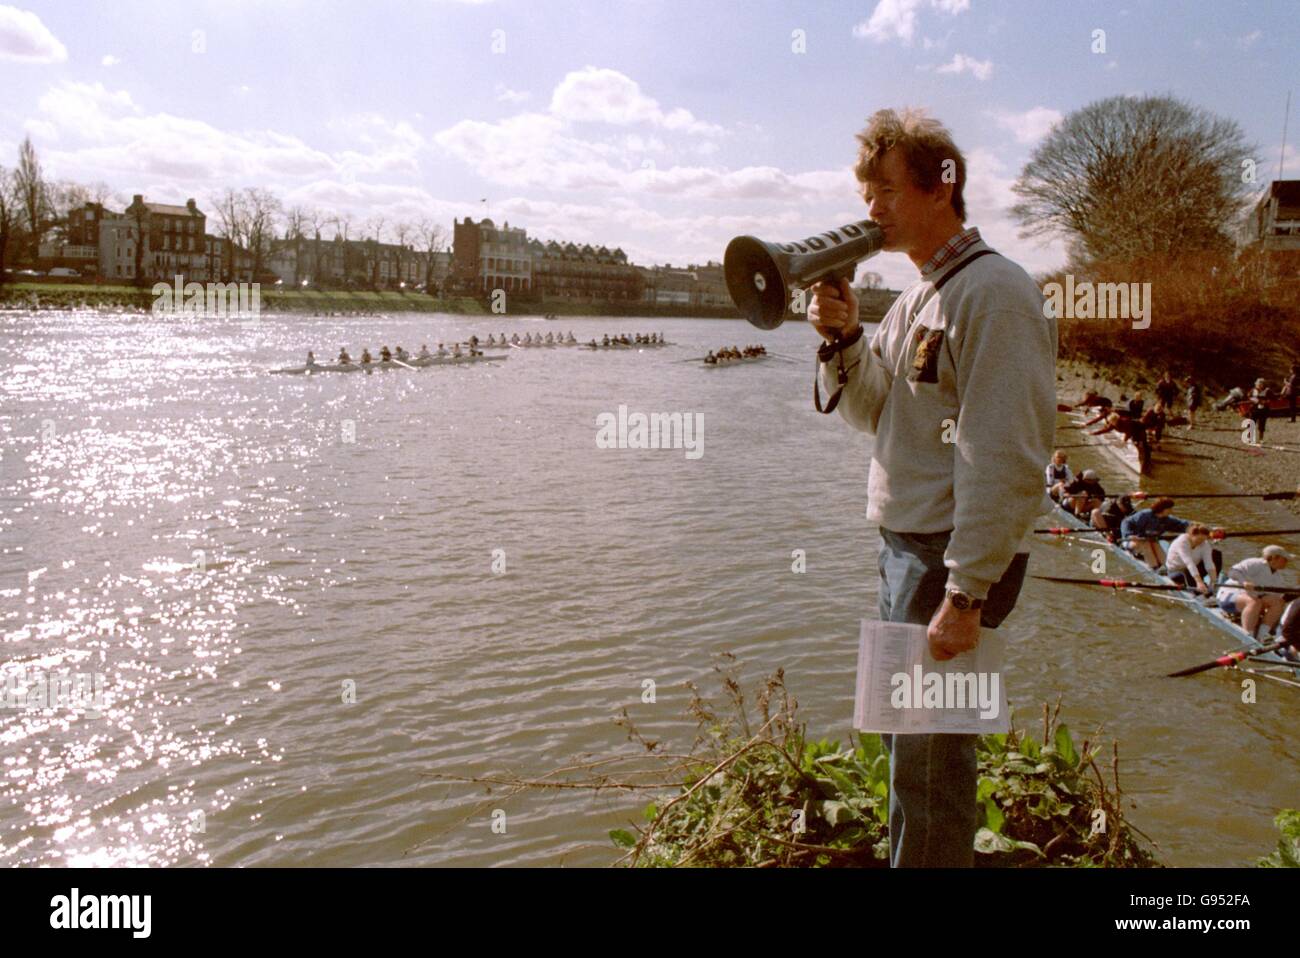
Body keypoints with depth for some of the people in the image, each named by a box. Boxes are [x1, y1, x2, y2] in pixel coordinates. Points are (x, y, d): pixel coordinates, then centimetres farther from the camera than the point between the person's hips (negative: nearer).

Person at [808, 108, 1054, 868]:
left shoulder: (993, 291, -15)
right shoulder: (920, 295, 14)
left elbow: (1007, 460, -22)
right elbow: (874, 412, 16)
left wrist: (965, 593, -23)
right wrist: (844, 338, -1)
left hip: (954, 556, -9)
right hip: (906, 543, 9)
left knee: (929, 758, -1)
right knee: (912, 743, 19)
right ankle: (914, 853, 34)